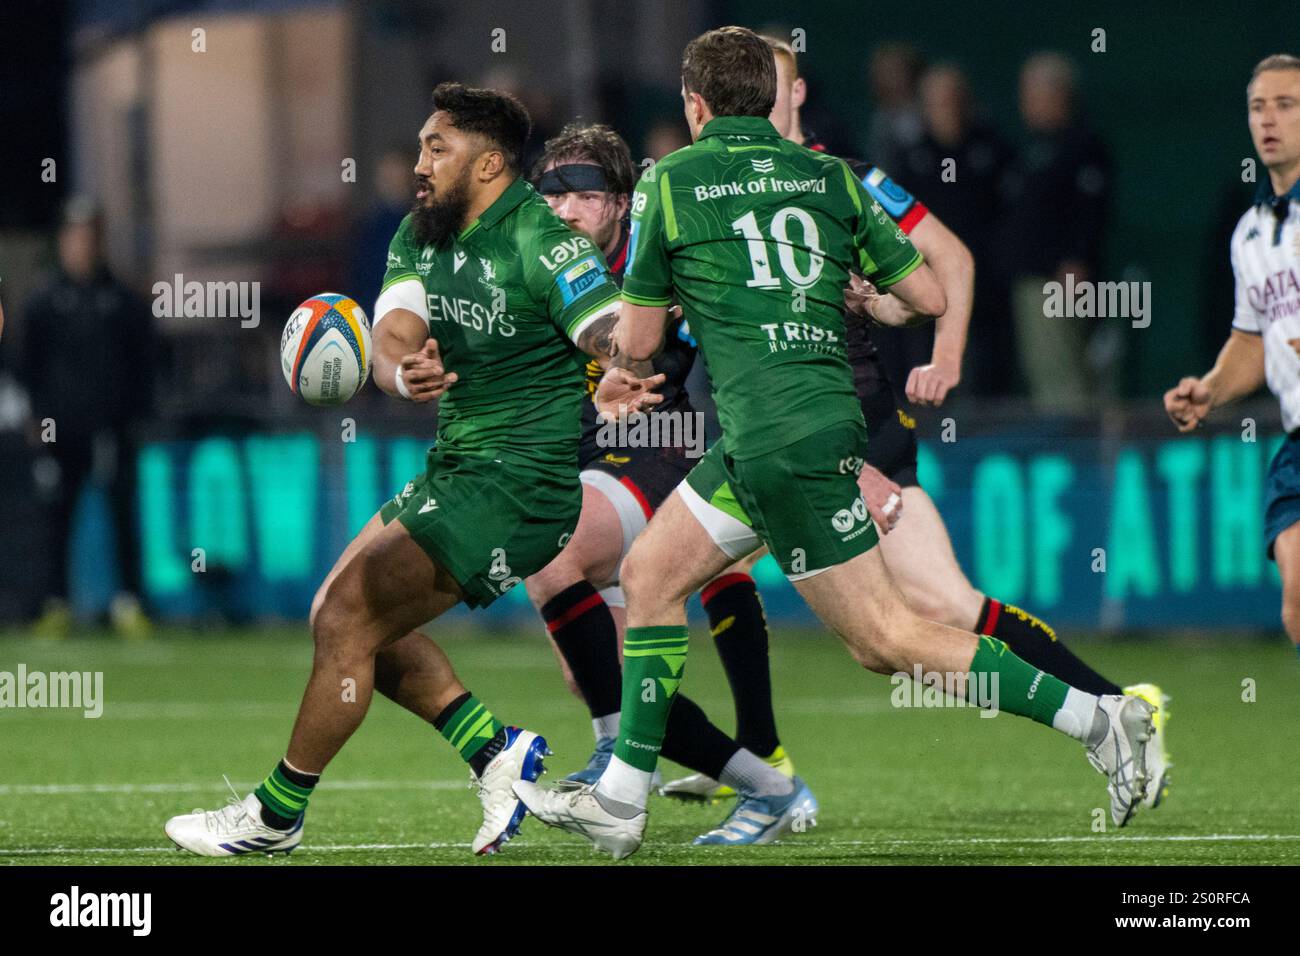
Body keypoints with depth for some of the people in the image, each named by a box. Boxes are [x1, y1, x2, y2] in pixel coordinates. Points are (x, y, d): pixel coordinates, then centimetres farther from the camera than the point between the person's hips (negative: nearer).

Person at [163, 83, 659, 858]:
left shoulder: (538, 239, -16)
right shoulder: (420, 236, 7)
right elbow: (393, 341, -7)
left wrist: (622, 384, -51)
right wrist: (407, 373, -32)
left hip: (519, 482, -9)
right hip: (455, 467, 9)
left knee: (347, 618, -11)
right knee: (342, 612, 11)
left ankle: (277, 814, 2)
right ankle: (495, 751, 10)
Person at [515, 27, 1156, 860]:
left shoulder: (670, 182, 0)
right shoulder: (832, 176, 12)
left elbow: (637, 343, 6)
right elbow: (929, 299, 11)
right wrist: (874, 309, 33)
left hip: (780, 439, -7)